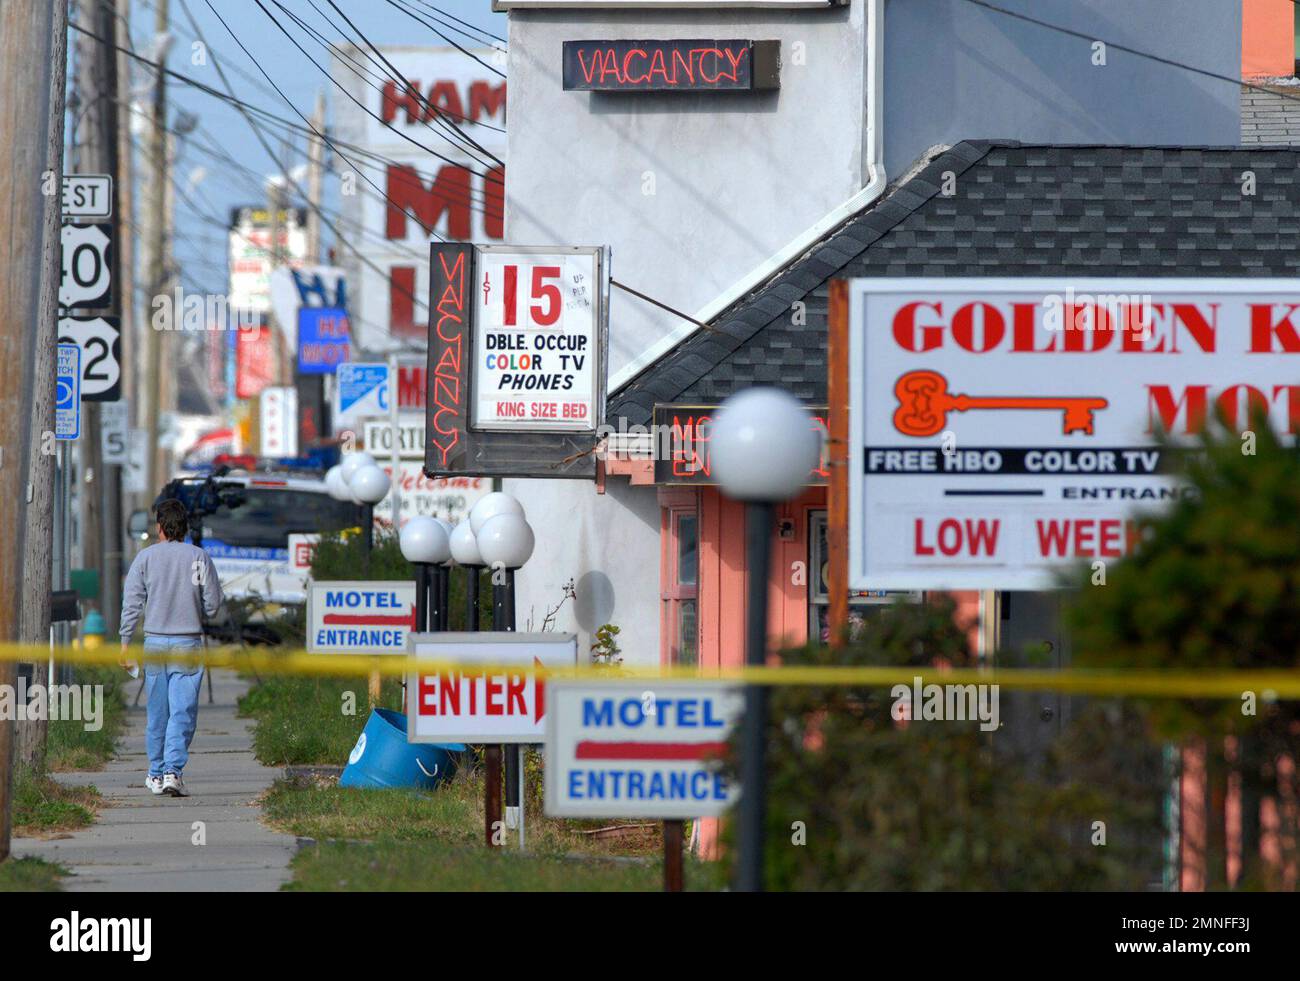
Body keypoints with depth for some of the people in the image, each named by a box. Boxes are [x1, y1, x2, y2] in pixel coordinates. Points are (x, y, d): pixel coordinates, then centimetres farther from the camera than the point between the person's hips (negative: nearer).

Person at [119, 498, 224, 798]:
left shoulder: (146, 557, 0)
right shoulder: (200, 558, -1)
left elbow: (132, 604, -3)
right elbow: (213, 605, -1)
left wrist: (125, 643, 0)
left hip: (154, 643, 1)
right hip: (189, 643, -1)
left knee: (157, 713, 11)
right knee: (182, 712, -3)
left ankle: (156, 774, 17)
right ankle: (173, 771, -15)